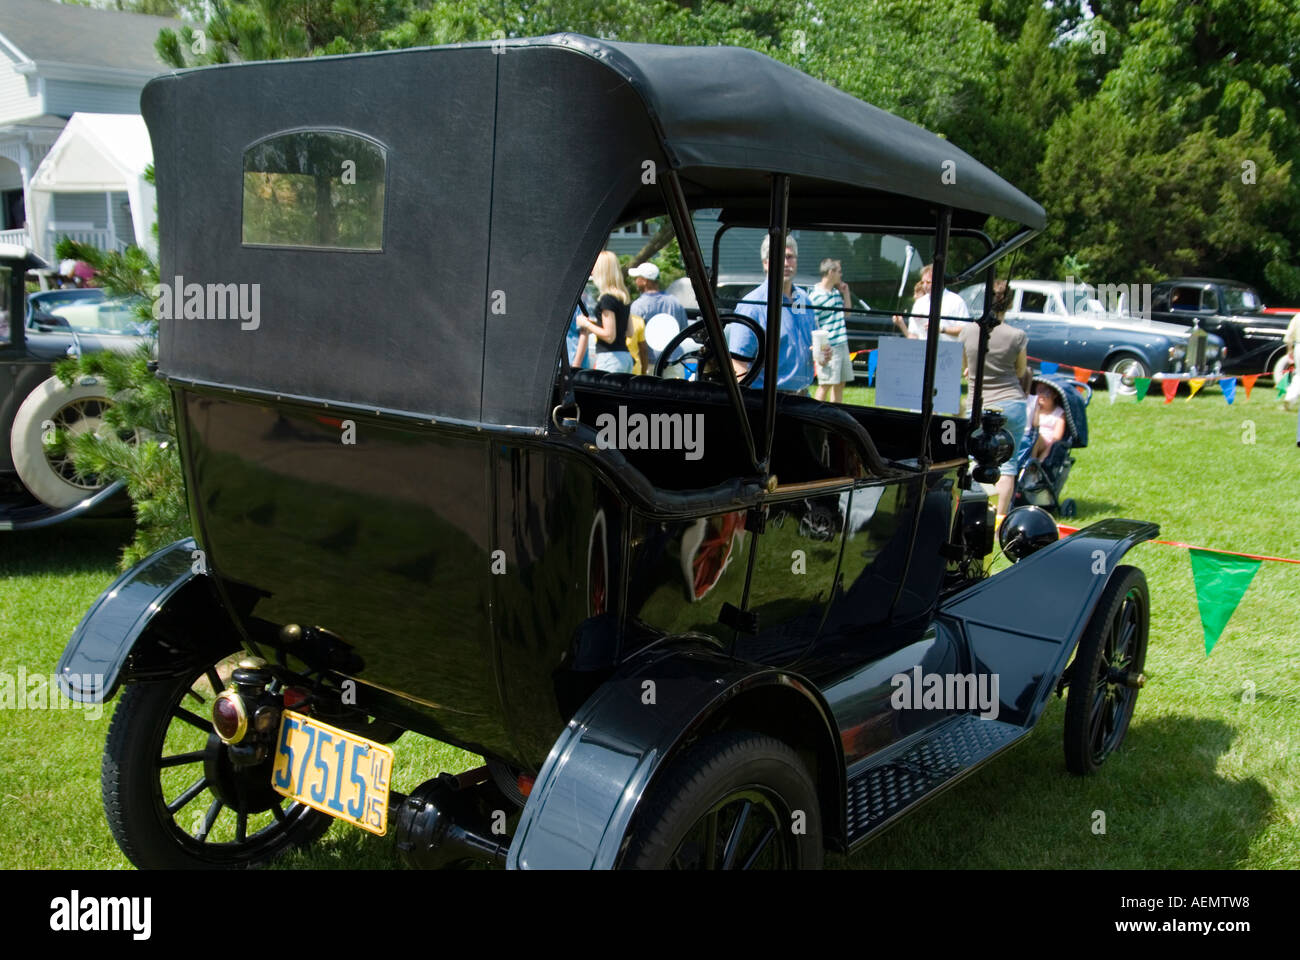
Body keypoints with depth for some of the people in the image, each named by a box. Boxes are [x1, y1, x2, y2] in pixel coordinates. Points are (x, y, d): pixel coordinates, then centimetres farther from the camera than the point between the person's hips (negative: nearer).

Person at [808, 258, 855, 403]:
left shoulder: (837, 292, 12)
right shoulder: (815, 296, -13)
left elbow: (846, 314, 24)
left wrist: (846, 293, 12)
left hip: (842, 344, 8)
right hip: (828, 348, -8)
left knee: (840, 383, 12)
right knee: (825, 384, -7)